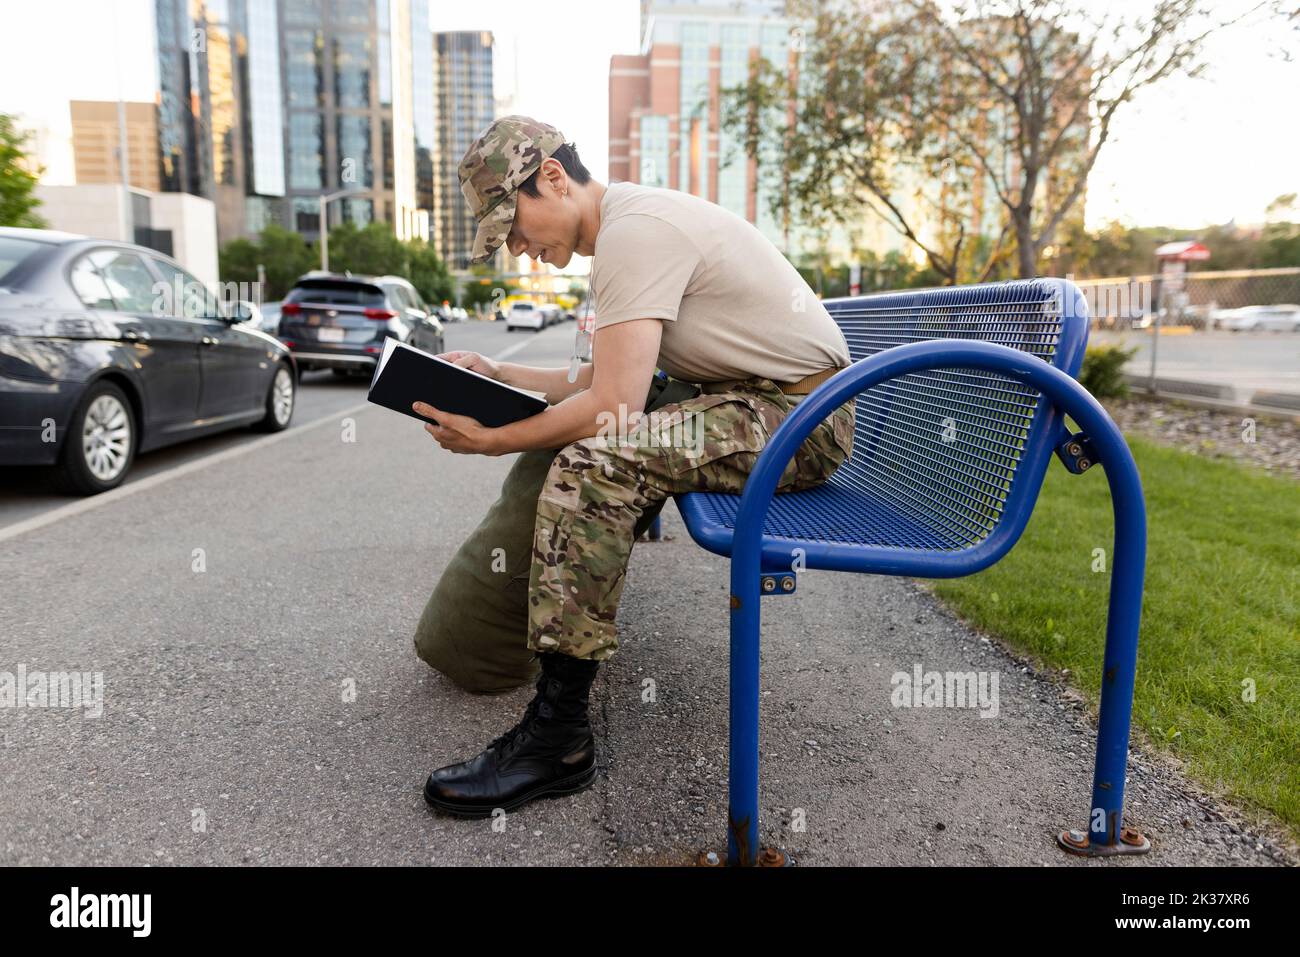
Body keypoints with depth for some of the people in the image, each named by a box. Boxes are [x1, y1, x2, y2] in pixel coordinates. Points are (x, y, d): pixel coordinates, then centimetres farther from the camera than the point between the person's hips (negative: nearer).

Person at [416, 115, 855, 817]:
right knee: (566, 429, 17)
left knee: (591, 460, -29)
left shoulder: (634, 230, -18)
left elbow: (612, 406, -24)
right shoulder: (629, 226, 14)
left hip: (799, 417, -11)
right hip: (748, 397, 11)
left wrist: (490, 440, -14)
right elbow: (599, 383, 17)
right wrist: (498, 376, 11)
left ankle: (557, 737, -22)